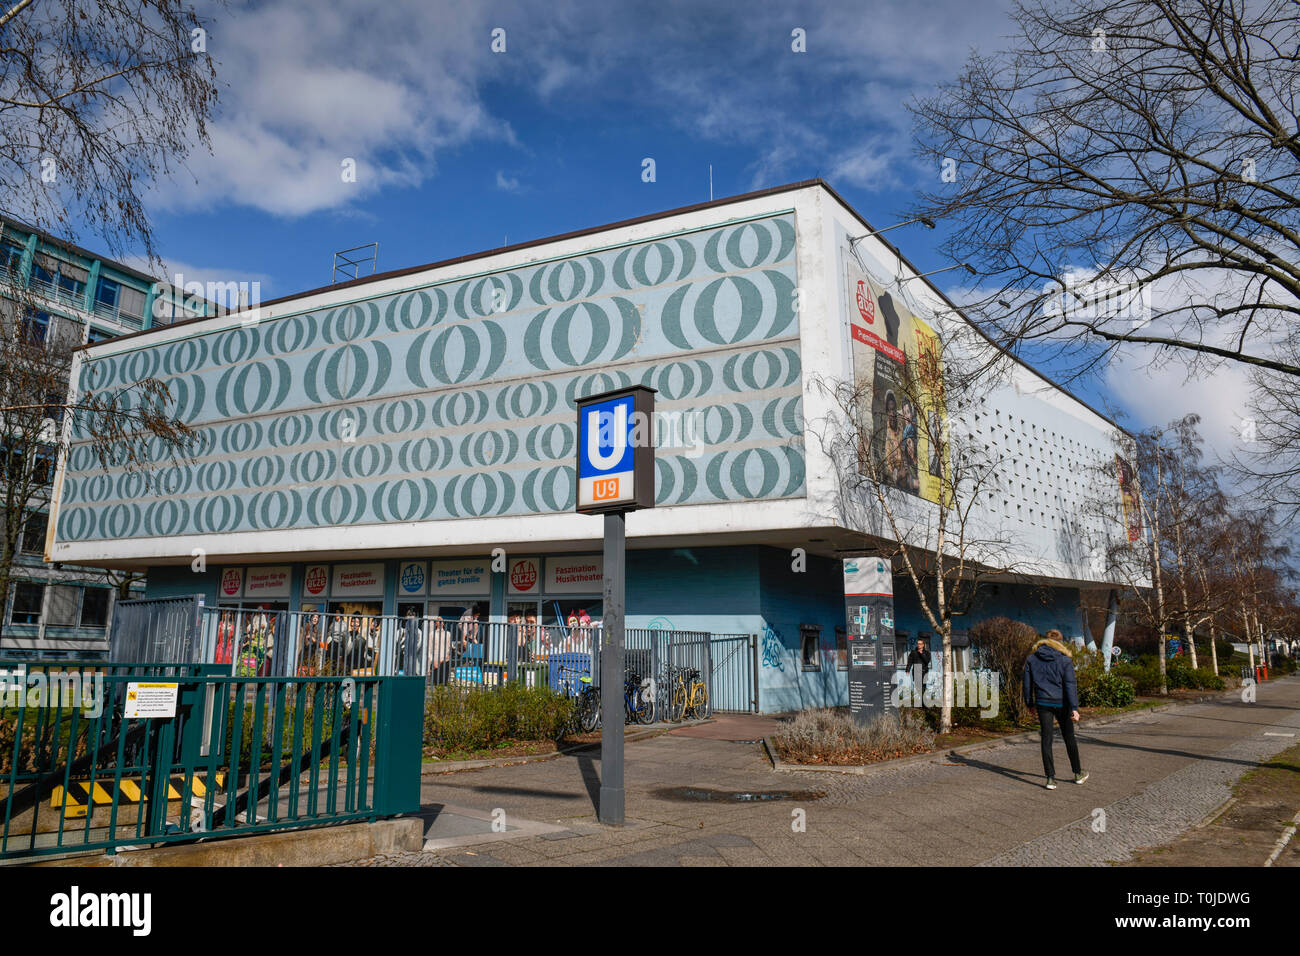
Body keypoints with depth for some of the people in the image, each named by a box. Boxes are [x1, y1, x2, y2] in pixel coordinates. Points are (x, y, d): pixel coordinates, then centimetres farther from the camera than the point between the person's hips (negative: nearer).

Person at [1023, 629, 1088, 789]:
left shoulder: (1032, 659, 3)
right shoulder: (1065, 660, -6)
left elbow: (1027, 684, 7)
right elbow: (1070, 685, -12)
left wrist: (1029, 702, 17)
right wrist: (1074, 708, -14)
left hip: (1043, 704, 1)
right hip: (1062, 704, -1)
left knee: (1046, 740, 2)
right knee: (1069, 738, 15)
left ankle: (1050, 778, -3)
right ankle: (1078, 773, 29)